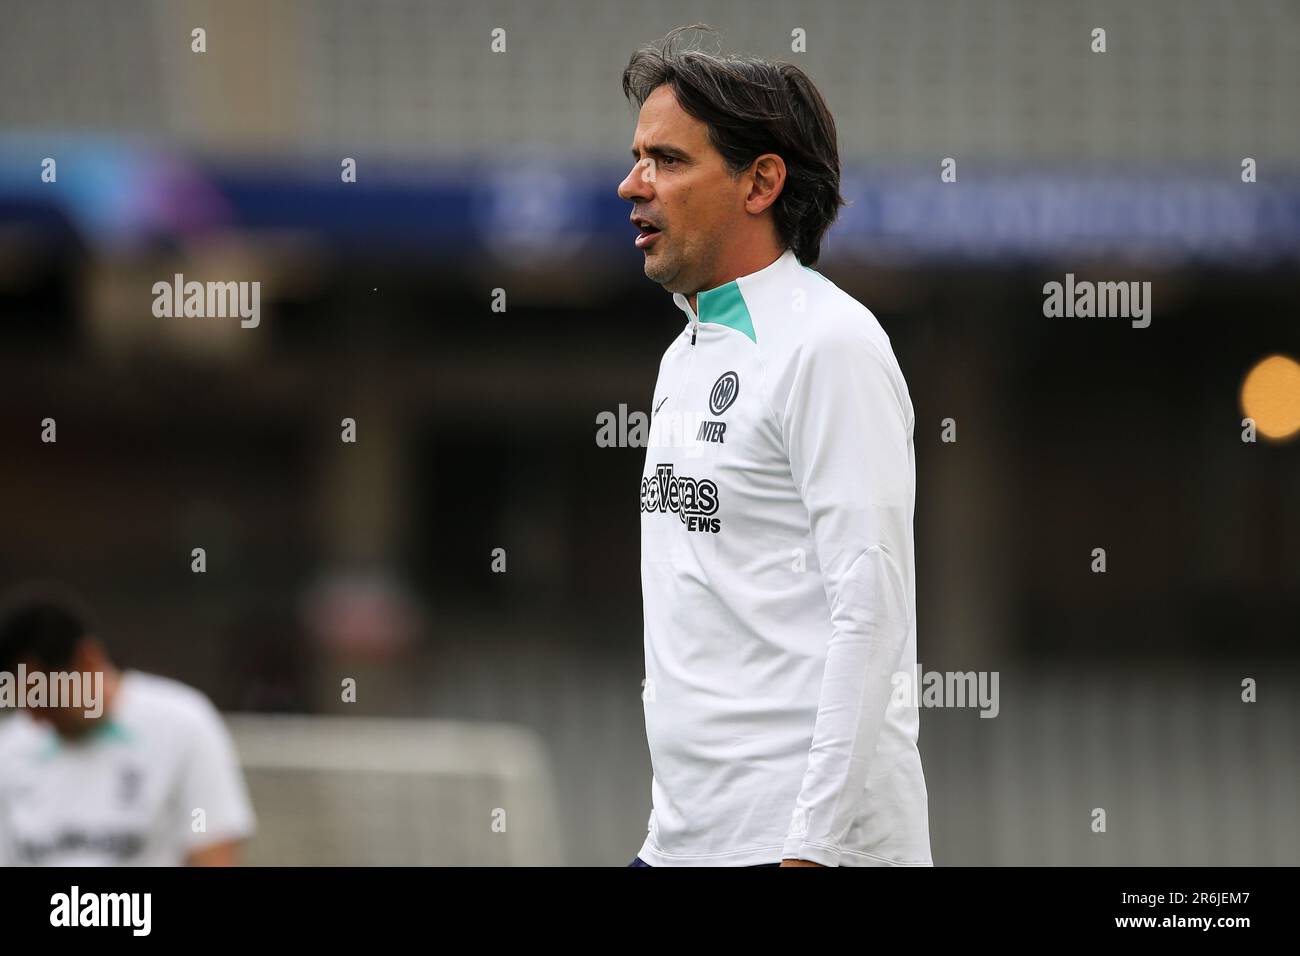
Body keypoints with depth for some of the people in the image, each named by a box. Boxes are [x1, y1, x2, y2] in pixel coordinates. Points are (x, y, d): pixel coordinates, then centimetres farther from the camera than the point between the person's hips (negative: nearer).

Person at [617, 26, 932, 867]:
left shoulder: (829, 347, -10)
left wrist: (812, 845, -21)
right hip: (684, 838, 8)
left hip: (800, 835, -8)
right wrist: (668, 822, 19)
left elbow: (872, 613, -17)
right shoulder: (687, 356, 17)